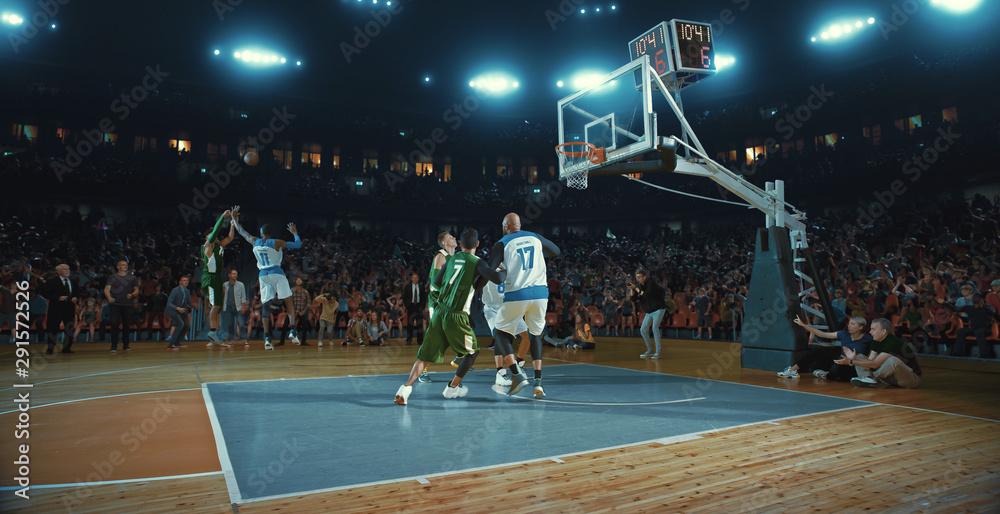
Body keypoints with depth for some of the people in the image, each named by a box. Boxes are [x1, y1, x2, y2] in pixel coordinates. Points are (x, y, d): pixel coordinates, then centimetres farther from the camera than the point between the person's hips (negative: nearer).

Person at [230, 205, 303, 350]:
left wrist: (234, 218, 34)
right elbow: (298, 245, -1)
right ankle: (293, 331, -9)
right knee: (288, 301, 4)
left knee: (265, 306, 4)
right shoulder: (276, 243, -4)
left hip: (263, 275, 3)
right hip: (277, 273, -3)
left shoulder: (255, 242, 5)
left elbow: (242, 232, 22)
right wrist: (294, 233, 16)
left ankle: (267, 338, -5)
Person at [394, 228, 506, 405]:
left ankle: (406, 387, -7)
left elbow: (437, 283, 21)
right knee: (473, 351, 19)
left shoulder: (452, 259, 13)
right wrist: (505, 271, 5)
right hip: (457, 316, -5)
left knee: (426, 355, 10)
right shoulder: (477, 262, -4)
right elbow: (497, 279, -17)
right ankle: (452, 388, 24)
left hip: (439, 311, 5)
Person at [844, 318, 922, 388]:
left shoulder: (893, 342, -26)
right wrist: (854, 358, -21)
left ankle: (872, 379, -22)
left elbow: (875, 364, -30)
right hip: (893, 378, 8)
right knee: (860, 356, 1)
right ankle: (868, 377, -25)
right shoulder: (877, 342, 2)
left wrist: (851, 362, -32)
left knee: (893, 360, -41)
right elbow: (870, 360, -4)